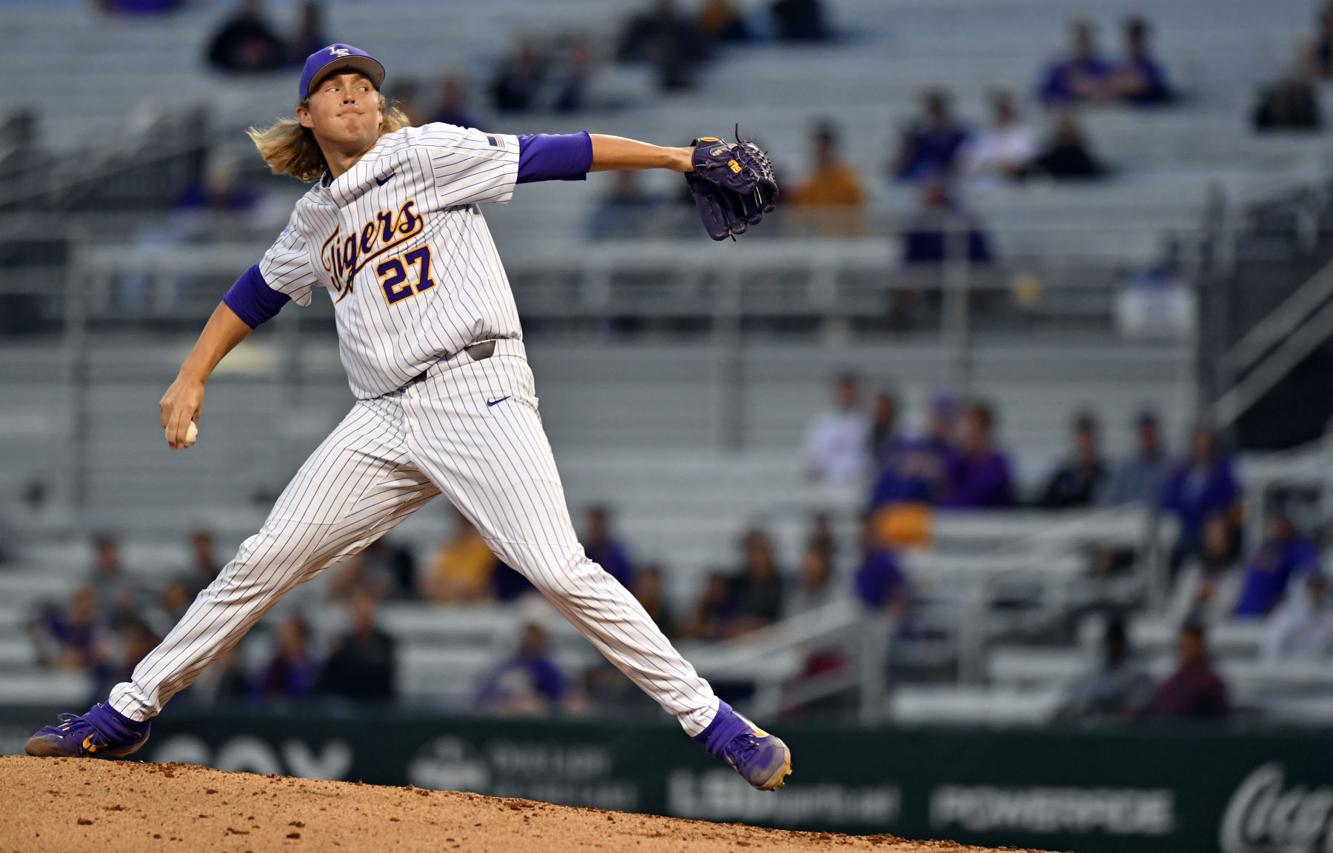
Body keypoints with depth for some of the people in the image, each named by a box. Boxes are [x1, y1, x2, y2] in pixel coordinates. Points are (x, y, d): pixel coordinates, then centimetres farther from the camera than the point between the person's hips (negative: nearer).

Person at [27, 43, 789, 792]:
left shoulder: (426, 153, 2)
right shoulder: (318, 220, 19)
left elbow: (548, 156, -4)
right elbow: (260, 292, 35)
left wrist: (672, 156, -10)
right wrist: (192, 379, 28)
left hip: (477, 390, -5)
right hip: (384, 416, 5)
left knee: (560, 571, -18)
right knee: (263, 562, 3)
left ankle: (712, 722, -13)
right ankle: (128, 714, 12)